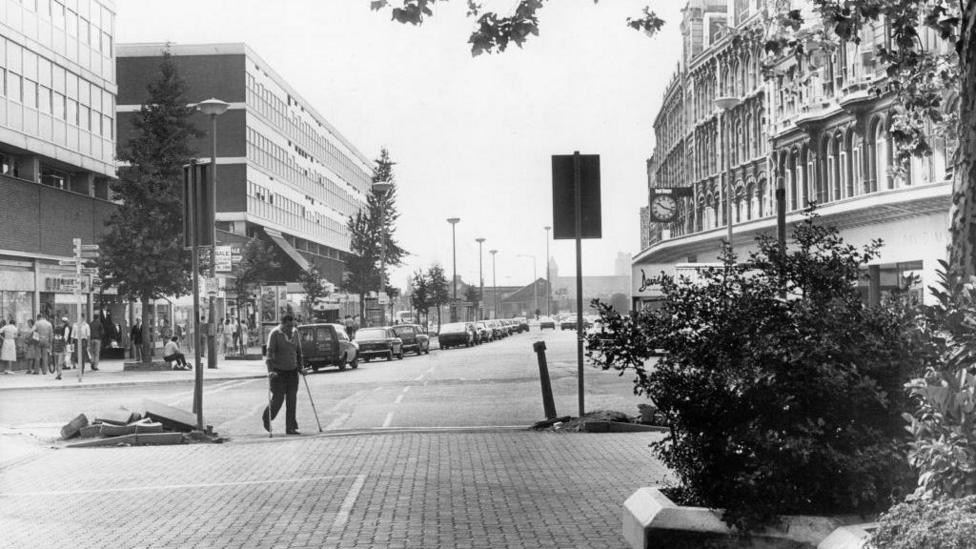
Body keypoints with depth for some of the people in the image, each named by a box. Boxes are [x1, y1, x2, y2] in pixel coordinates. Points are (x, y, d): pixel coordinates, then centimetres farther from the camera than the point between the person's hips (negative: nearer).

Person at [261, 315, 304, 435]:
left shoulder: (295, 333, 6)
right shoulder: (274, 334, -12)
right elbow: (270, 353, -18)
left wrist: (300, 367, 13)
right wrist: (270, 370, -28)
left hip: (292, 371, 5)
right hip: (278, 371, -5)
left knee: (292, 400, 0)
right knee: (278, 398, -3)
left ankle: (291, 427, 4)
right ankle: (266, 418, 25)